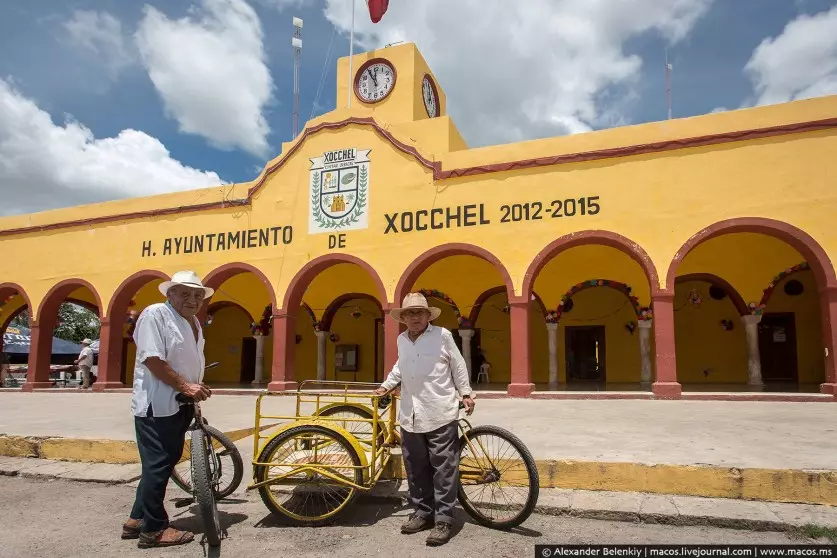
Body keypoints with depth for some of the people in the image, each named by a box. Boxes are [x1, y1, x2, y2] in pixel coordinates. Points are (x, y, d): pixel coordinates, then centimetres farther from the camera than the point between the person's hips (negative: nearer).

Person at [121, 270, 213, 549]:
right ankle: (153, 529, 11)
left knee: (163, 462, 16)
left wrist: (196, 391, 23)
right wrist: (185, 386, -22)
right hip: (157, 406, -9)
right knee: (158, 465, -2)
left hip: (179, 405, 9)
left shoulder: (194, 322, 14)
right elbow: (152, 359, -22)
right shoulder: (155, 314, -14)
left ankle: (137, 519, 29)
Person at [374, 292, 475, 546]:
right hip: (410, 415, 5)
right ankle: (422, 512, 26)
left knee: (443, 469, -1)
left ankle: (443, 519, 8)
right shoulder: (401, 340, 11)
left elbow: (458, 366, 4)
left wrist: (466, 394, 3)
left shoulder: (443, 335, -3)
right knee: (416, 468, 12)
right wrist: (386, 385, 27)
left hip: (440, 414, -5)